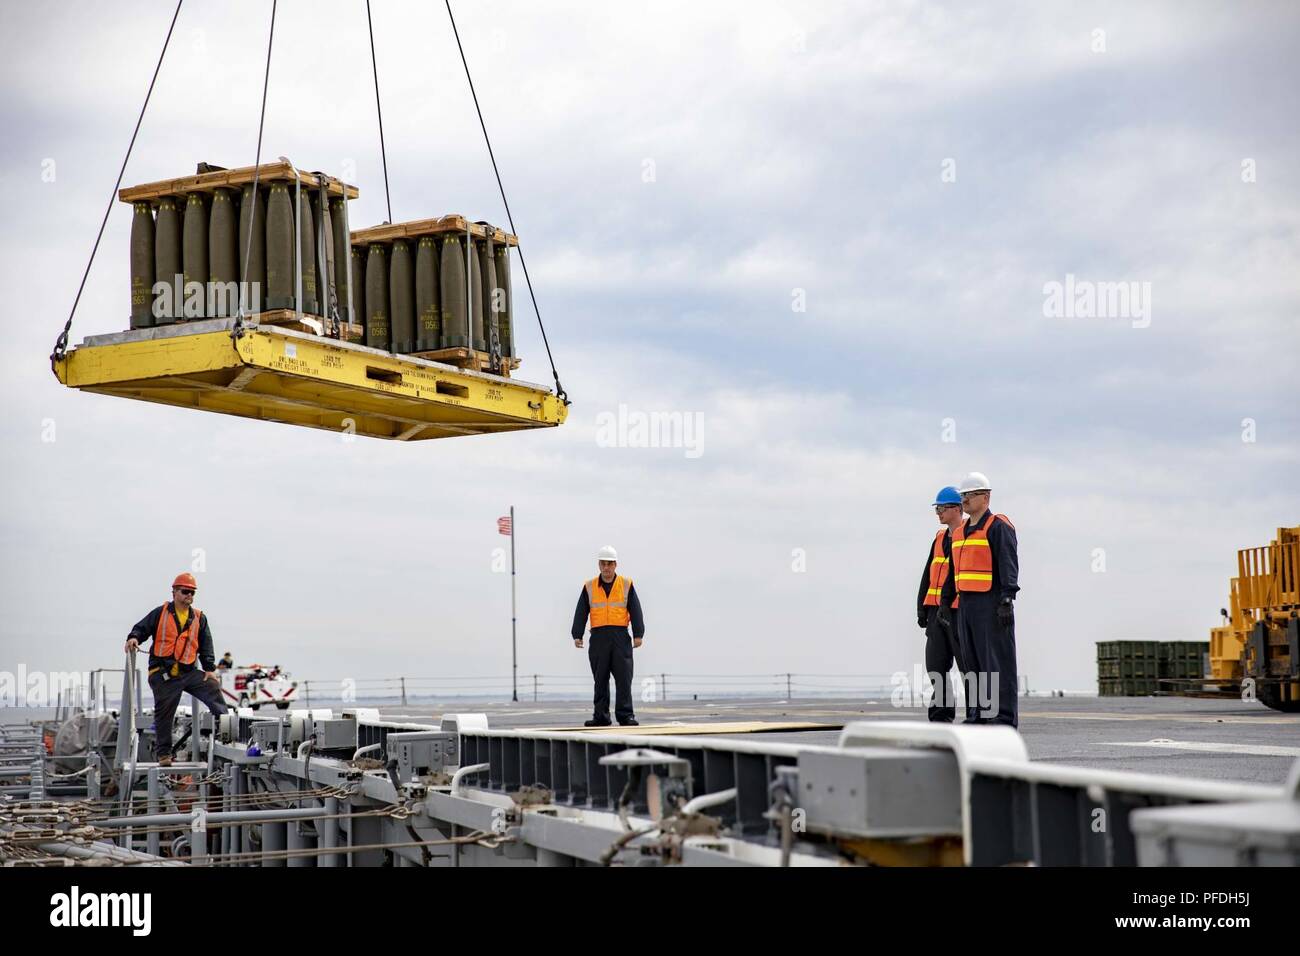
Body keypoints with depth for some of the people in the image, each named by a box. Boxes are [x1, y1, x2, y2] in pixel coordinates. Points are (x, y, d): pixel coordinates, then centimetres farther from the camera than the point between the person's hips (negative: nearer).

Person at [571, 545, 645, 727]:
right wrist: (577, 635, -3)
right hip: (598, 637, 1)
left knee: (624, 677, -5)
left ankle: (625, 715, -3)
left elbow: (635, 611, 2)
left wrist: (638, 635, -6)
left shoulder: (626, 585, 6)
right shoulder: (589, 587, 9)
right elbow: (581, 613, 6)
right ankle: (600, 716, 7)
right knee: (600, 679, 3)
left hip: (620, 637, -1)